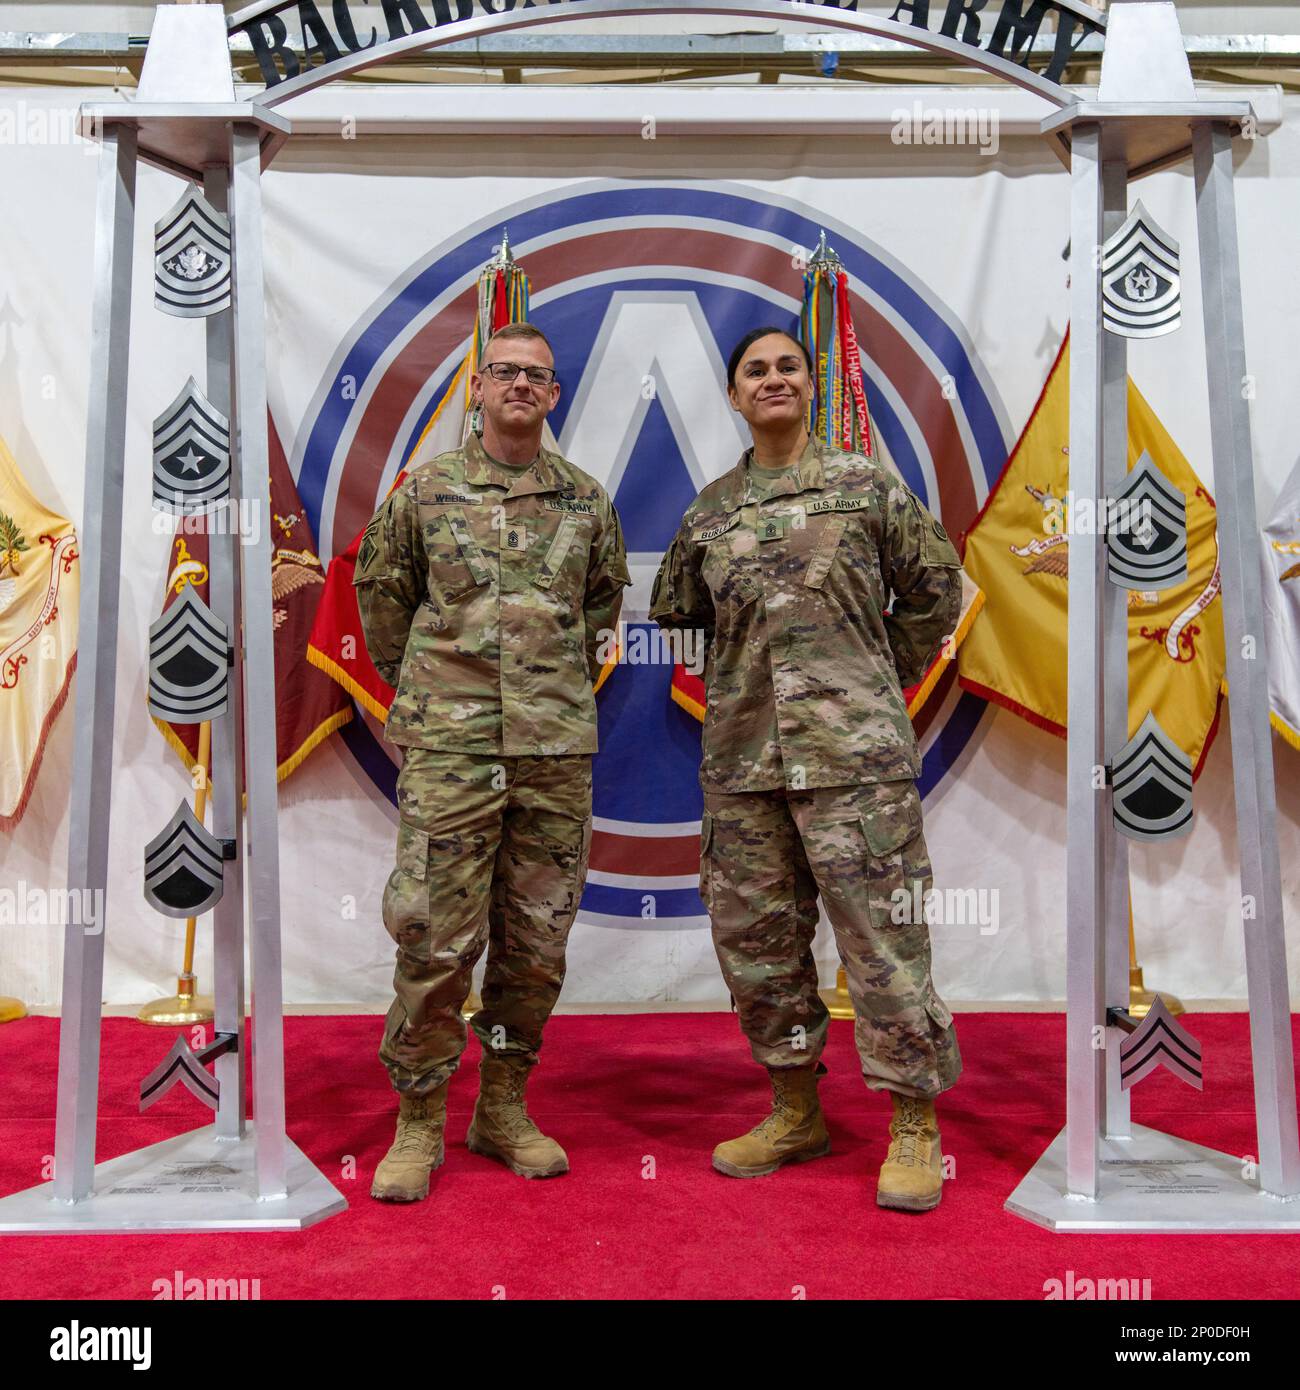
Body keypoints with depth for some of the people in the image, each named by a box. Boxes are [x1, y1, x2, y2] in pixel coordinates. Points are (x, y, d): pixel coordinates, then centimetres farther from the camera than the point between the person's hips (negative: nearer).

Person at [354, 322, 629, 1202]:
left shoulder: (586, 500, 10)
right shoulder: (426, 490, 4)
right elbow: (381, 590, 14)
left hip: (558, 748, 3)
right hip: (450, 745, -2)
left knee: (537, 939, 8)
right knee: (437, 937, -2)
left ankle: (504, 1109, 24)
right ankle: (419, 1122, 14)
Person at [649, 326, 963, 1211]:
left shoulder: (866, 486, 4)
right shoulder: (710, 511, 11)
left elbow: (934, 589, 10)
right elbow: (674, 616, 21)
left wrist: (879, 682, 10)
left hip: (854, 747, -4)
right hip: (742, 752, 4)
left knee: (882, 932, -2)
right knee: (754, 935, 9)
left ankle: (915, 1125, 13)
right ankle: (797, 1112, 26)